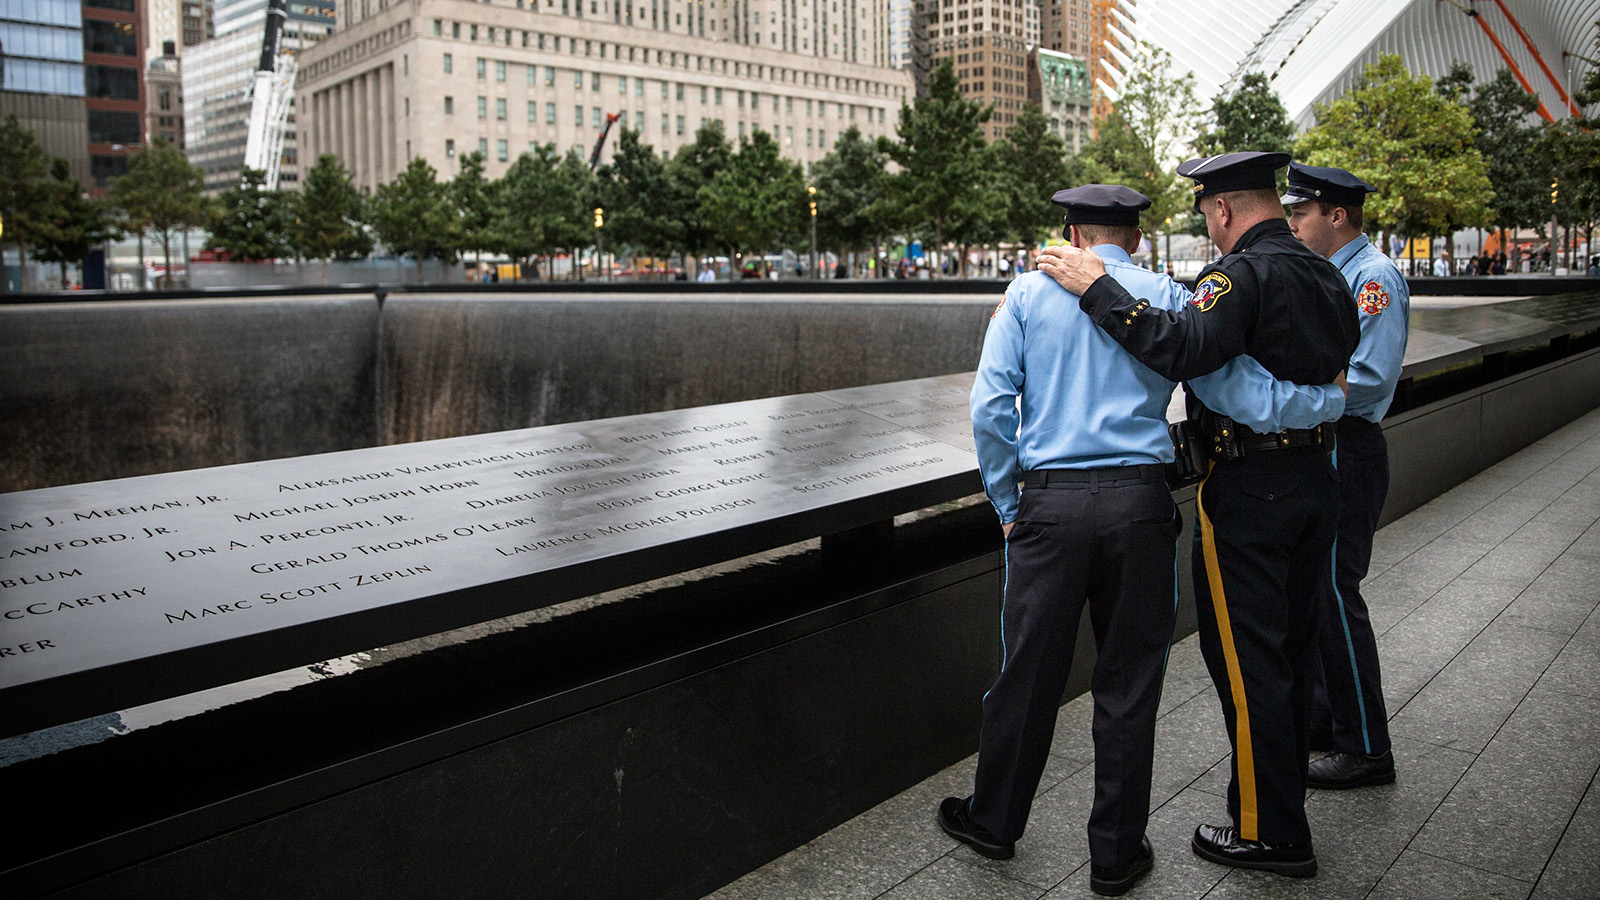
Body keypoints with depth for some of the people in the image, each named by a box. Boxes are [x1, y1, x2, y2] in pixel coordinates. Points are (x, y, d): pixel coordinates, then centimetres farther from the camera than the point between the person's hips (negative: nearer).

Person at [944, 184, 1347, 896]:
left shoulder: (1029, 292, 6)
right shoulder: (1168, 299, 6)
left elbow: (989, 409, -2)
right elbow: (1246, 396, 0)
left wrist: (1007, 504, 7)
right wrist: (1336, 399, 17)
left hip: (1049, 502, 0)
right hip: (1139, 501, 0)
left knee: (1028, 671, 11)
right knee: (1128, 682, 10)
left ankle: (994, 821, 30)